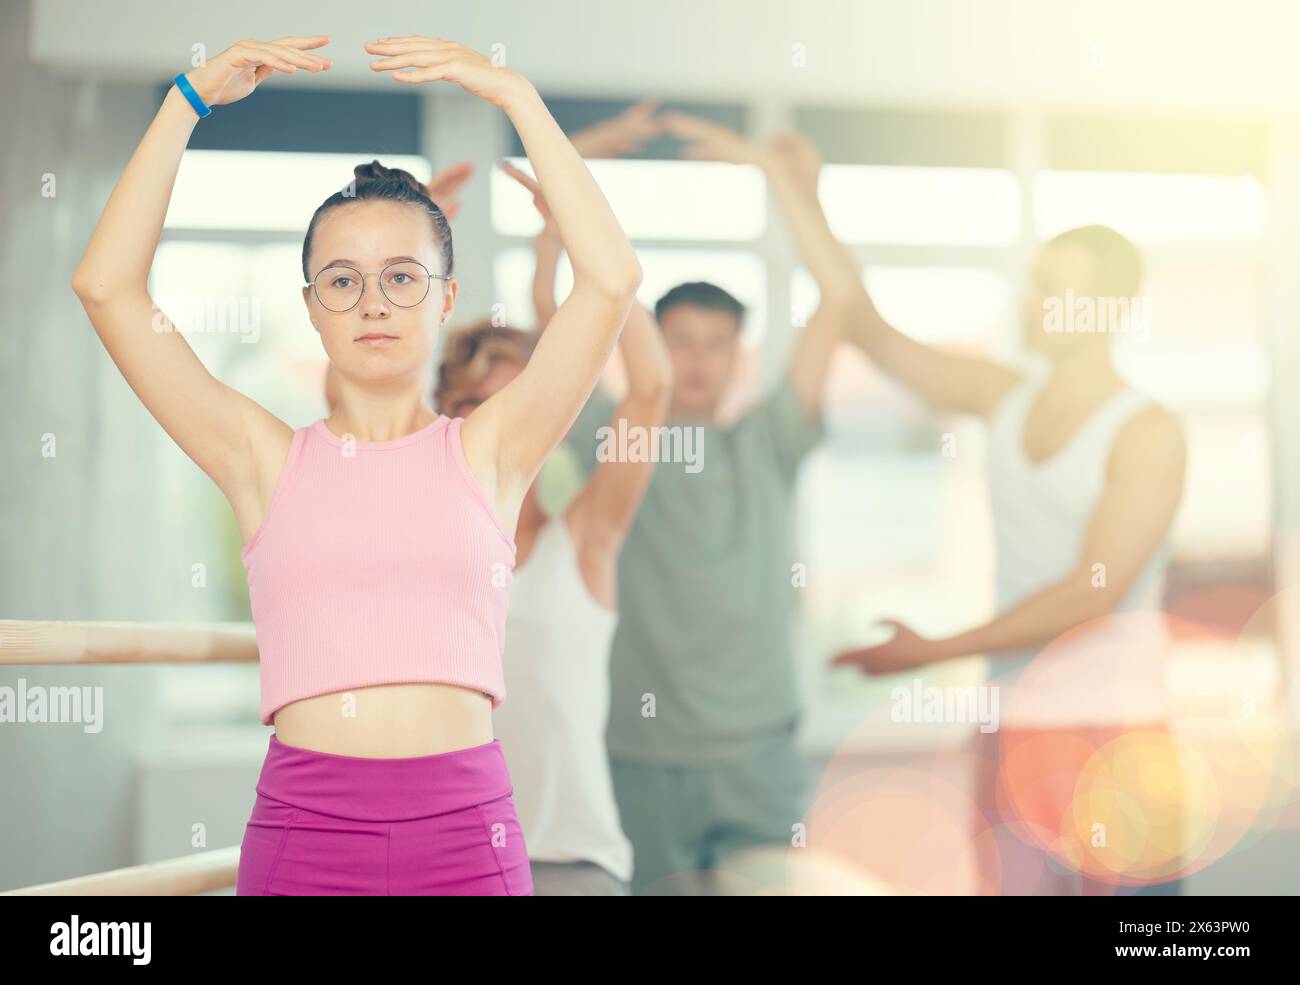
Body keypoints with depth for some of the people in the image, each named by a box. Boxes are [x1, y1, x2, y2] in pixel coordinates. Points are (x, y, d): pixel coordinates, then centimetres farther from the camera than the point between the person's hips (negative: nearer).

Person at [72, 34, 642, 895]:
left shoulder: (487, 451, 6)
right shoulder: (265, 459, 8)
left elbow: (612, 277, -3)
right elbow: (106, 287, 3)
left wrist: (517, 97, -4)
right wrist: (188, 103, 1)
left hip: (462, 824, 0)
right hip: (303, 823, 1)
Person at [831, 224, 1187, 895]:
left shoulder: (1147, 435, -10)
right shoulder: (1006, 399, 7)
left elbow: (1092, 593, -17)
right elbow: (873, 334, 6)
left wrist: (931, 652, -16)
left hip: (1113, 736, -5)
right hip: (1012, 732, 5)